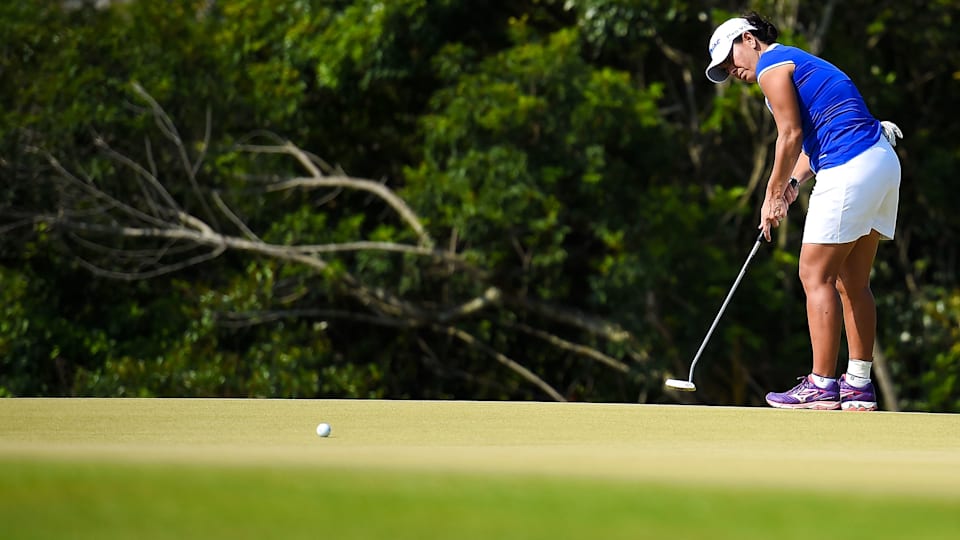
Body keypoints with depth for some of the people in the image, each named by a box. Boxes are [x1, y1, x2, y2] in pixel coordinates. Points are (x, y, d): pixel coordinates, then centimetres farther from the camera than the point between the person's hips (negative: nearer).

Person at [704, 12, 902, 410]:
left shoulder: (772, 65, -2)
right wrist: (792, 182, 9)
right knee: (852, 282, 12)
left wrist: (773, 194, -3)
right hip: (883, 162, 10)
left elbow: (791, 135, -9)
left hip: (849, 169, -10)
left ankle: (822, 385, -8)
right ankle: (858, 383, 11)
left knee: (817, 276, -6)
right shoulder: (800, 64, 27)